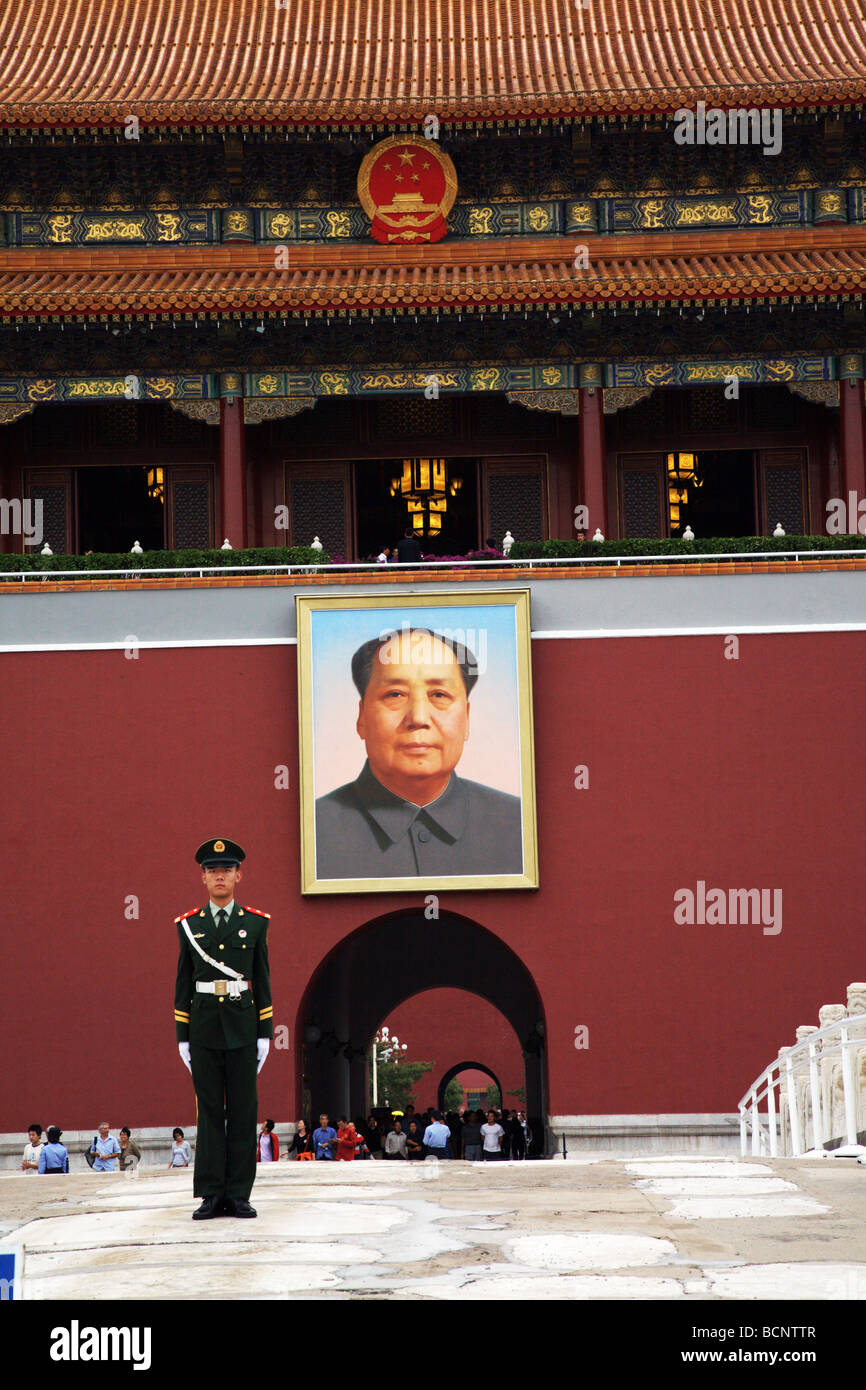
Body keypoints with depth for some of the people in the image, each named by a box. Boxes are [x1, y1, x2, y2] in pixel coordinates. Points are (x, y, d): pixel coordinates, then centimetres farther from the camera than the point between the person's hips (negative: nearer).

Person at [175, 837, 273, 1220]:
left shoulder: (254, 923, 6)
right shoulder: (189, 925, 8)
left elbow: (262, 980, 6)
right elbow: (183, 983, 9)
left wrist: (265, 1033, 1)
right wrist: (182, 1037, 4)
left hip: (243, 1028, 0)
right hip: (204, 1028, 0)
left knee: (243, 1112, 1)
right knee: (209, 1112, 1)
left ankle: (238, 1194, 5)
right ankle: (211, 1195, 5)